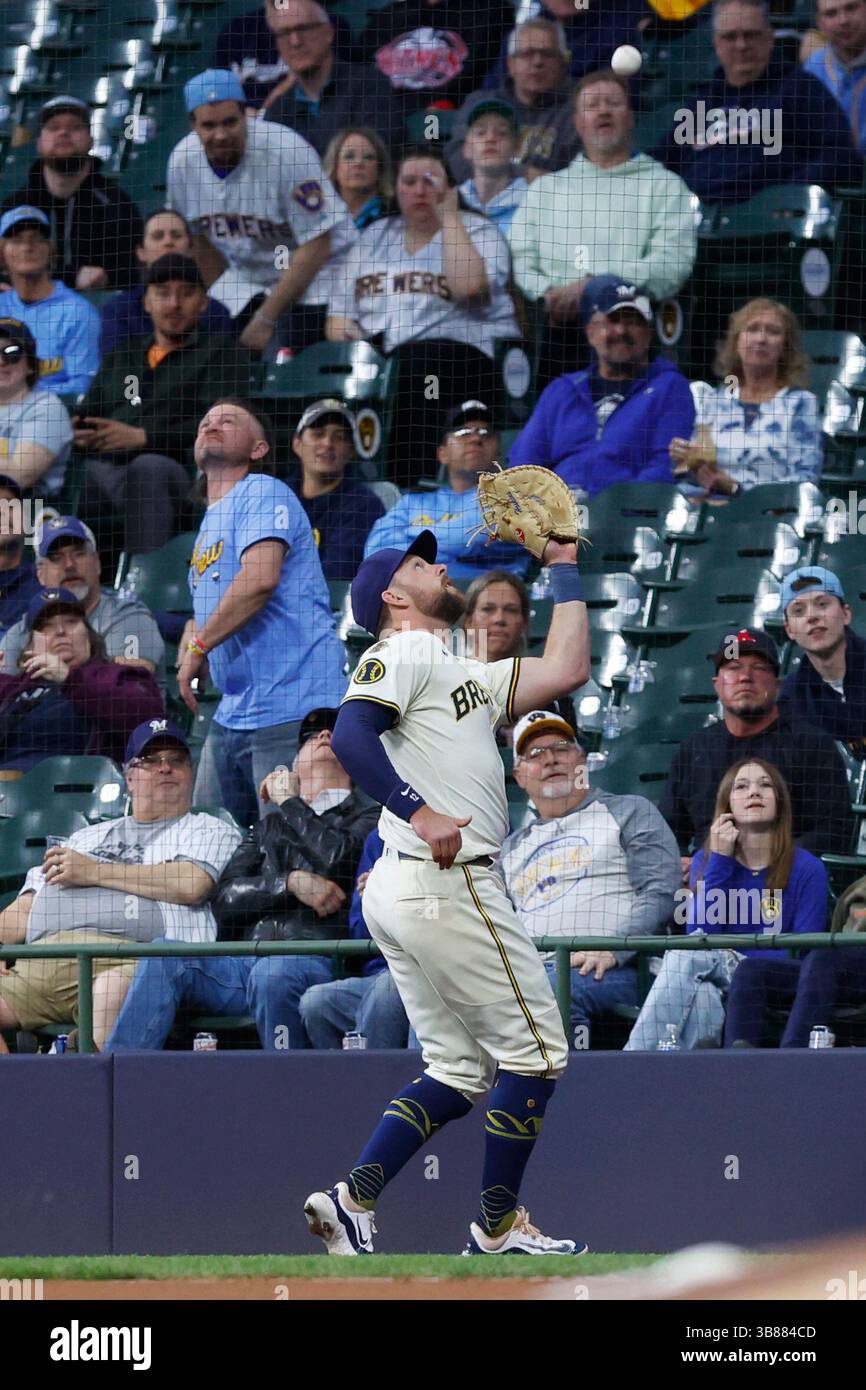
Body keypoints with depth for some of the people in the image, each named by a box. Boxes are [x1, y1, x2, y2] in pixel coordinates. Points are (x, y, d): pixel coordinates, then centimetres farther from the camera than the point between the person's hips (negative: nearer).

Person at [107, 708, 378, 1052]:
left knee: (271, 974, -39)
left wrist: (288, 802, 10)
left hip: (315, 961, -4)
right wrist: (292, 883, -3)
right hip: (243, 960, 4)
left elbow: (336, 860, -6)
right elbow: (225, 898, 15)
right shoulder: (268, 826, 31)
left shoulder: (368, 817, 17)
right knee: (166, 955, -24)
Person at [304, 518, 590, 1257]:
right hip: (448, 883, -10)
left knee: (460, 1071, 10)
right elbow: (351, 733, -19)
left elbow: (564, 670, 22)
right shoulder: (401, 654, -2)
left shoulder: (468, 676, 25)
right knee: (535, 1053, -4)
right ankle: (499, 1228, 2)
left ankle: (354, 1201, 0)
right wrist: (420, 814, -27)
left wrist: (564, 567, 26)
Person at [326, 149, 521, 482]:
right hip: (373, 352, 4)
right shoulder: (375, 236, 25)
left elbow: (469, 286, -13)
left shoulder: (478, 232, 10)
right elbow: (341, 310, 23)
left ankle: (409, 480, -39)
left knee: (415, 364, -37)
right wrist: (342, 328, -3)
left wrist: (449, 217, -3)